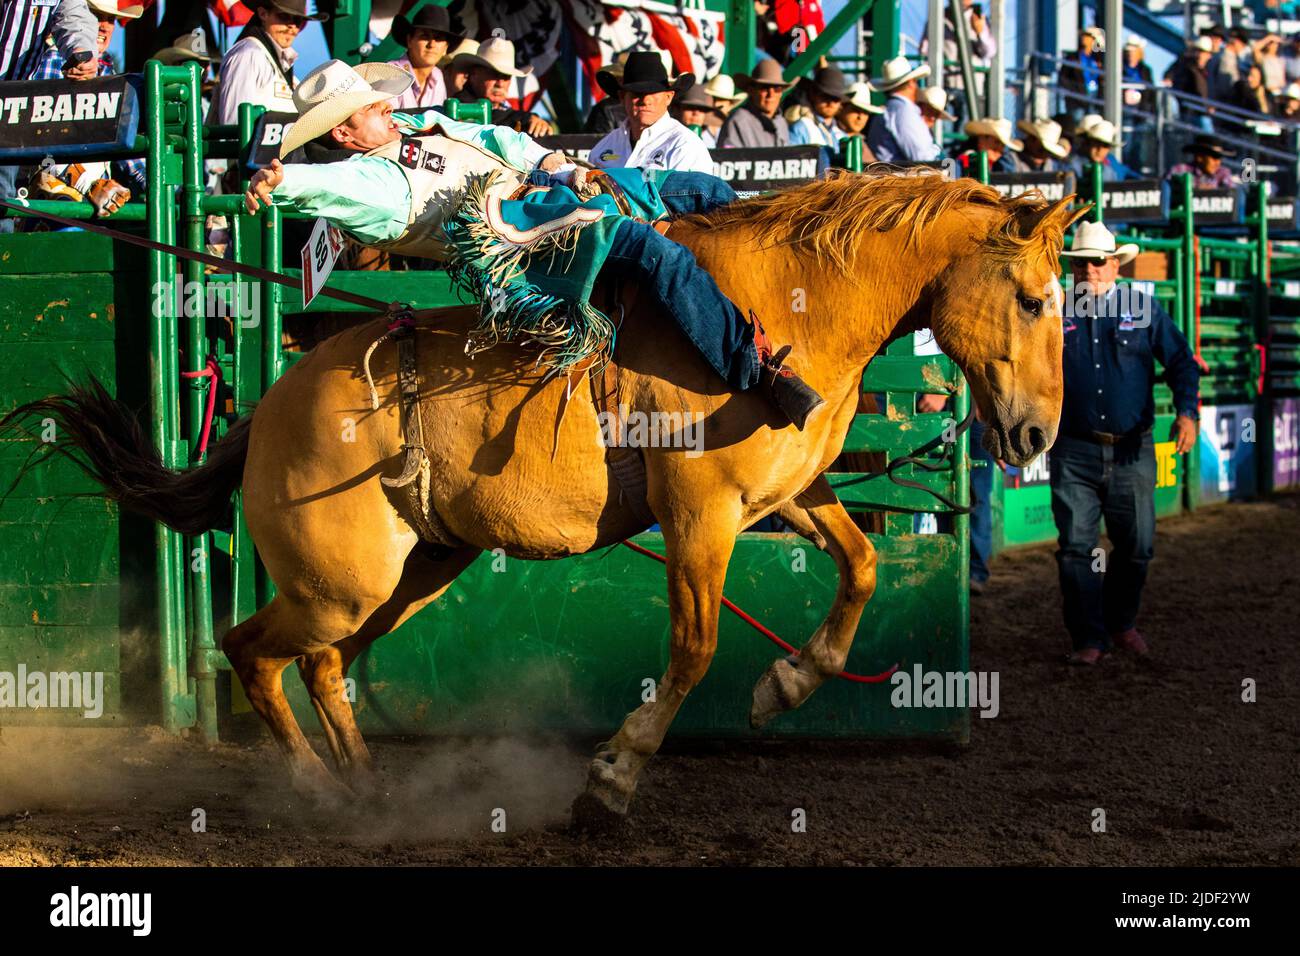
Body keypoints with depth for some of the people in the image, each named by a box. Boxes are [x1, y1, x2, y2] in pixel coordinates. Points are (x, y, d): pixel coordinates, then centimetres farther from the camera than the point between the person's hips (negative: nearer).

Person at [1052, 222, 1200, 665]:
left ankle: (1121, 623, 28)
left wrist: (1186, 413, -12)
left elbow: (1181, 362, 4)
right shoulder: (1057, 317, 6)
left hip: (1131, 452, 1)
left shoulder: (1146, 312, 5)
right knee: (1076, 547, -5)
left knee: (1137, 545, 6)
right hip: (1074, 452, 0)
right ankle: (1089, 638, 2)